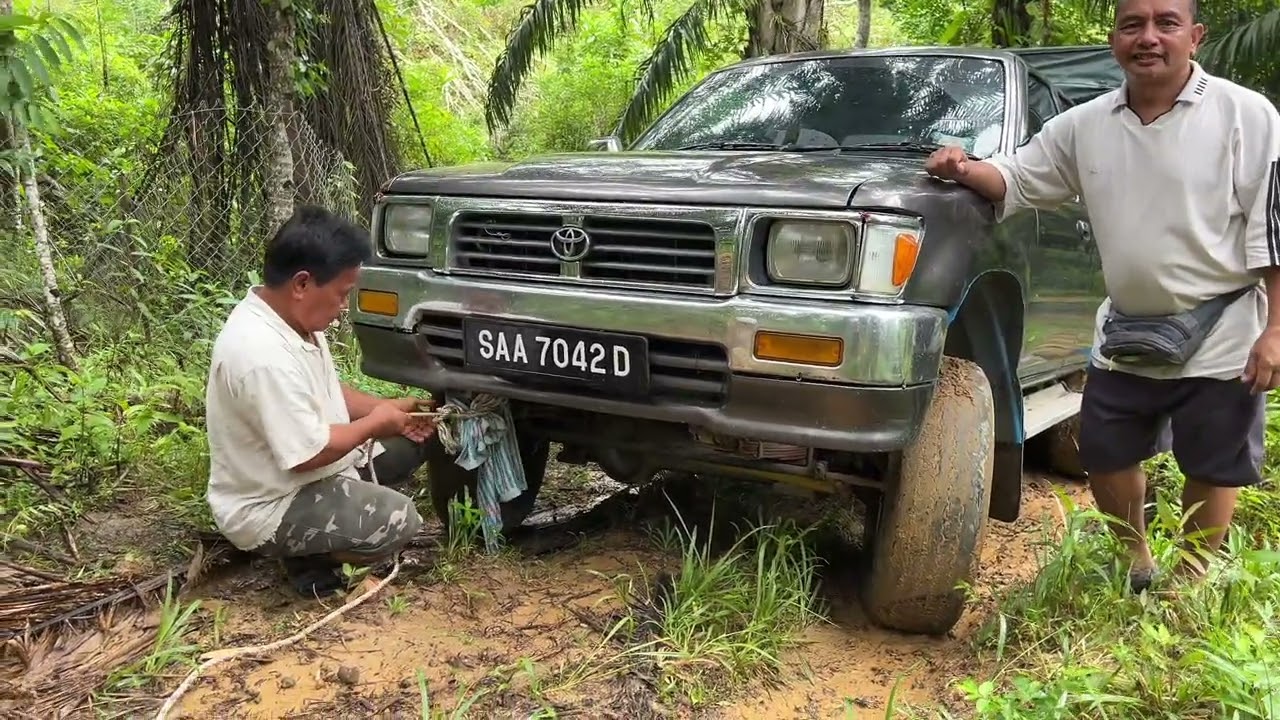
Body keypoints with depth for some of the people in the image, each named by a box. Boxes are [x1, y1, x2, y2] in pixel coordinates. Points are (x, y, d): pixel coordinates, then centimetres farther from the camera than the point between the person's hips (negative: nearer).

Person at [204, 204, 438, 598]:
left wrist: (388, 408, 1)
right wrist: (374, 423, -13)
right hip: (268, 507, -10)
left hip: (310, 471, 10)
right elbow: (309, 452, -29)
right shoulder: (264, 354, -32)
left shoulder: (292, 315, -1)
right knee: (398, 520, -23)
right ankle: (307, 558, 1)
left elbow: (326, 392, 14)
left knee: (409, 443, 9)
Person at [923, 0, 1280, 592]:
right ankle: (1135, 564, 36)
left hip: (1221, 338, -4)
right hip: (1124, 336, 4)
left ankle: (1189, 583, 29)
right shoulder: (1084, 126, 2)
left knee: (1212, 470, 9)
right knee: (1104, 456, 13)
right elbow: (1019, 179, 11)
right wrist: (964, 170, -11)